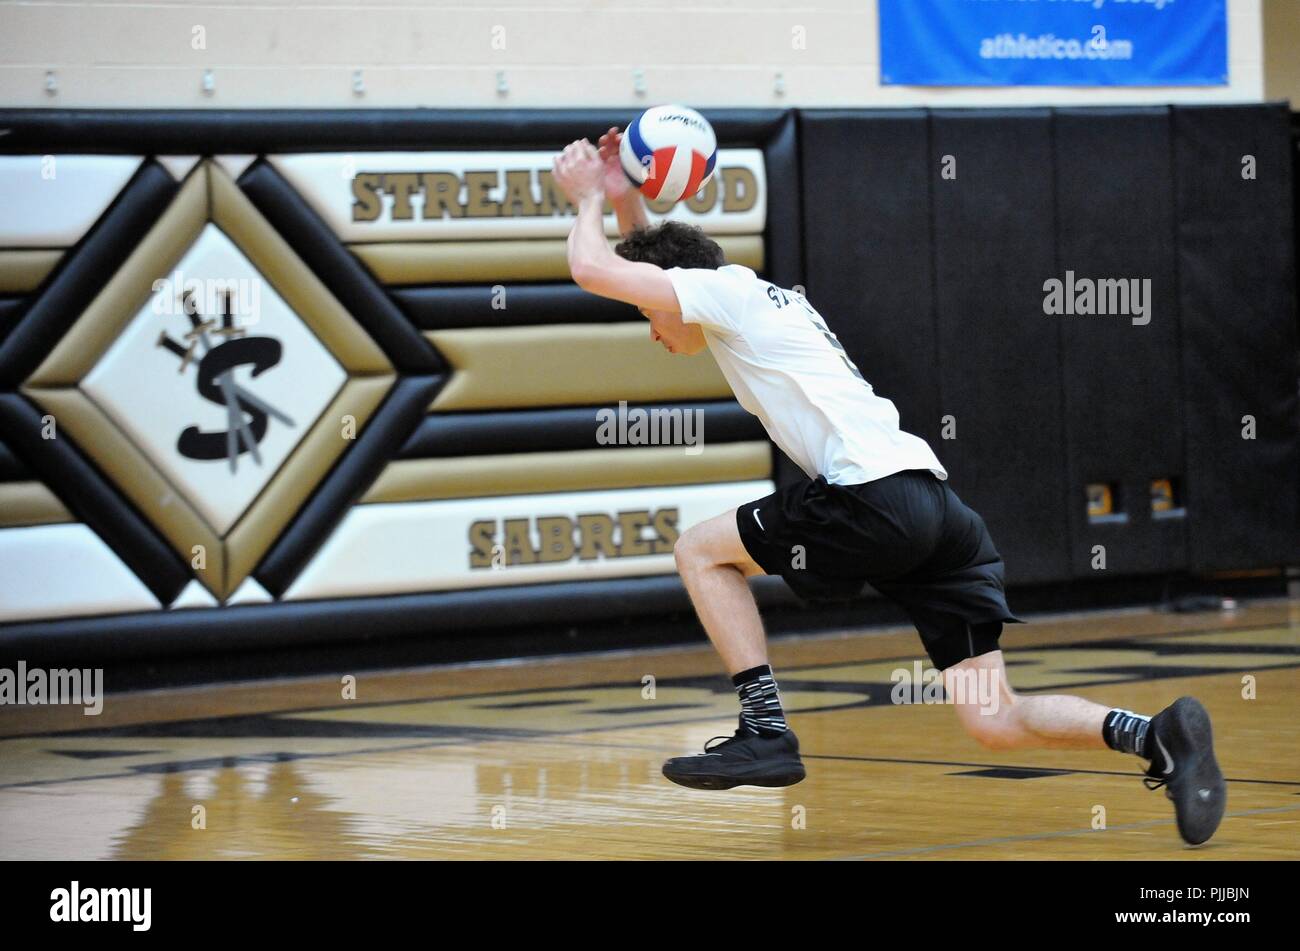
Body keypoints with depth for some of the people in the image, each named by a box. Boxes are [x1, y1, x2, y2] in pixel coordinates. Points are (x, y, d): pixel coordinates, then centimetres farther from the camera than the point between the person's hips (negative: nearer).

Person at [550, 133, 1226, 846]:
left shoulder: (729, 289, 5)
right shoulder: (771, 306, 31)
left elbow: (592, 268, 2)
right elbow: (650, 270, 47)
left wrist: (587, 197, 21)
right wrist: (623, 197, 36)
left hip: (874, 495, -9)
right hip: (940, 511, 9)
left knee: (700, 549, 11)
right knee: (994, 722, 1)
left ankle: (765, 732, 1)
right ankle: (1154, 736, -18)